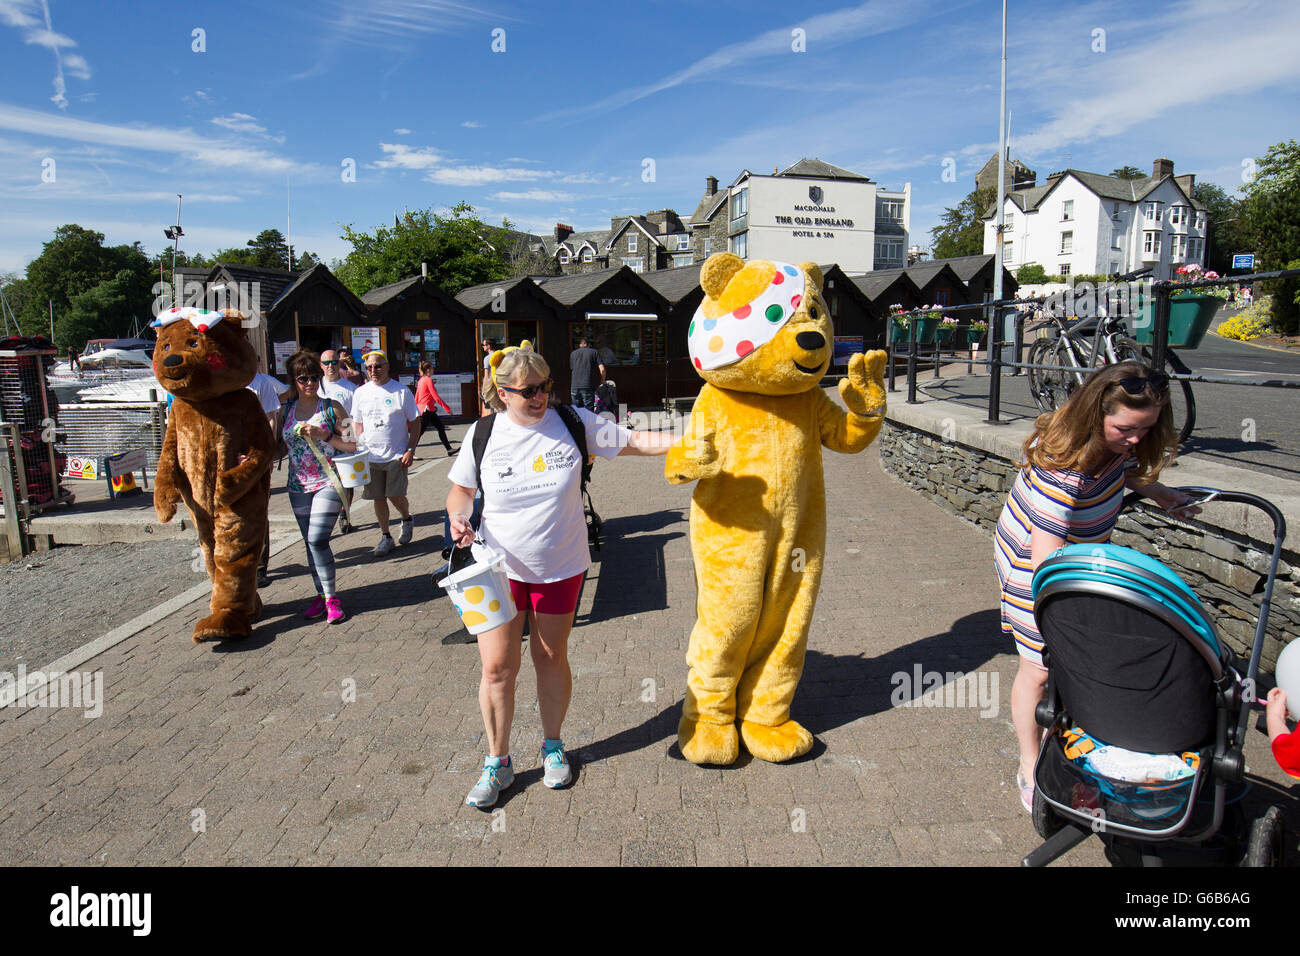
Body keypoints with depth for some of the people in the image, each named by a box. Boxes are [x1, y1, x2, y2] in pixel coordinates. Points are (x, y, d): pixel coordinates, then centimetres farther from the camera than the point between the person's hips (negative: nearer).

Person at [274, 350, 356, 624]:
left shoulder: (332, 407, -1)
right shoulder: (285, 411, 9)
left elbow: (351, 445, -2)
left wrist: (323, 435, -16)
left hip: (328, 483, -4)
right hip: (298, 486, 4)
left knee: (318, 539, -14)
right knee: (310, 542, 10)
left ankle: (331, 597, -2)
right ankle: (321, 595, 21)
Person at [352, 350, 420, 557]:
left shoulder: (401, 391, -2)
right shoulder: (360, 393, 7)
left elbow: (415, 423, 1)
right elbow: (358, 425, 13)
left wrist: (410, 450, -7)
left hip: (397, 455, -3)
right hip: (371, 456, 3)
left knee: (395, 496, -7)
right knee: (378, 498, 6)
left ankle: (407, 520, 25)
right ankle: (385, 536, 21)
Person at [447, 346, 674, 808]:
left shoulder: (573, 423, -7)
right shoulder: (483, 434, -6)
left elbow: (635, 441, -3)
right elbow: (460, 490, 6)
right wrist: (458, 516, -15)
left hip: (559, 567, 0)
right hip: (498, 567, 0)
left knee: (551, 657, 14)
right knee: (497, 666, 0)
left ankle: (552, 745, 37)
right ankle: (497, 761, 22)